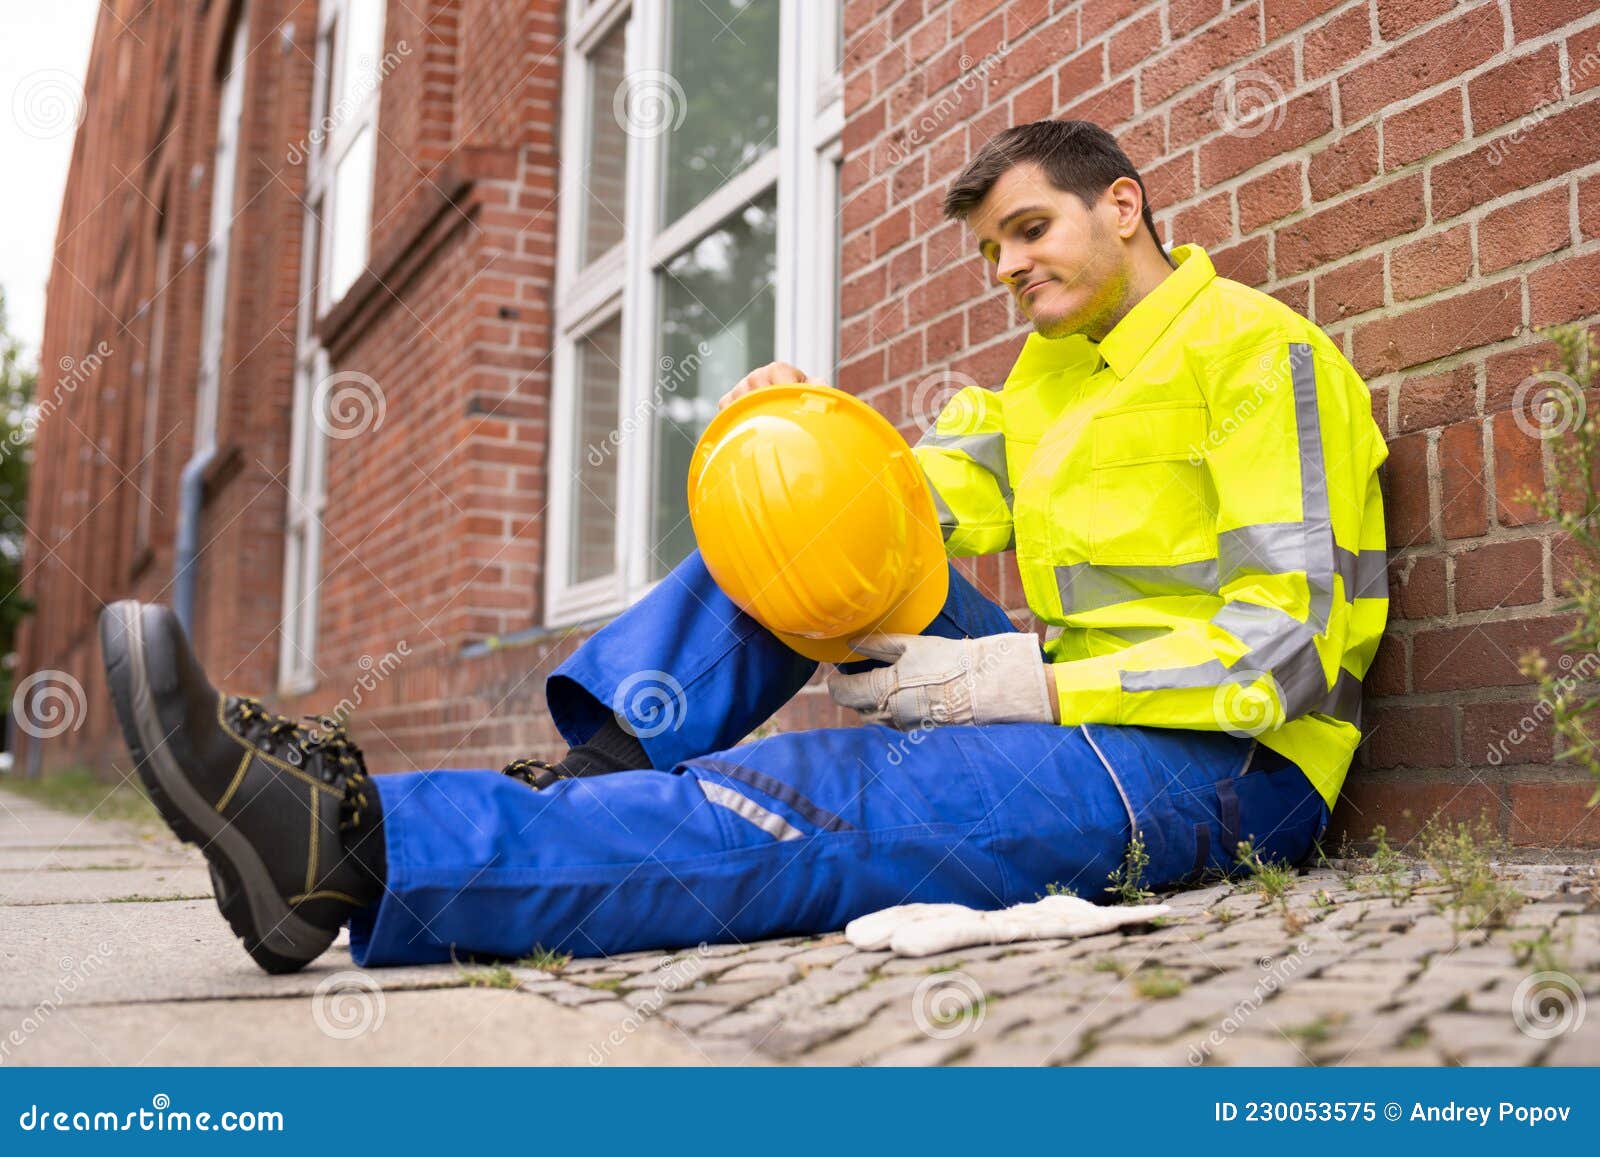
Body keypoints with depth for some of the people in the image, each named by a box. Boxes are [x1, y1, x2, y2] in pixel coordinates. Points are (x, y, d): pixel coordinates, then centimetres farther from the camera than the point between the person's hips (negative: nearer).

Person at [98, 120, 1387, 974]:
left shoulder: (1259, 352, -6)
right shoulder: (1044, 372, 20)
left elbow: (1277, 655, -16)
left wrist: (1013, 685, -23)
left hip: (1216, 767, -8)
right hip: (1064, 704, 8)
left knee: (800, 802, -31)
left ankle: (351, 853, -39)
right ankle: (594, 780, -18)